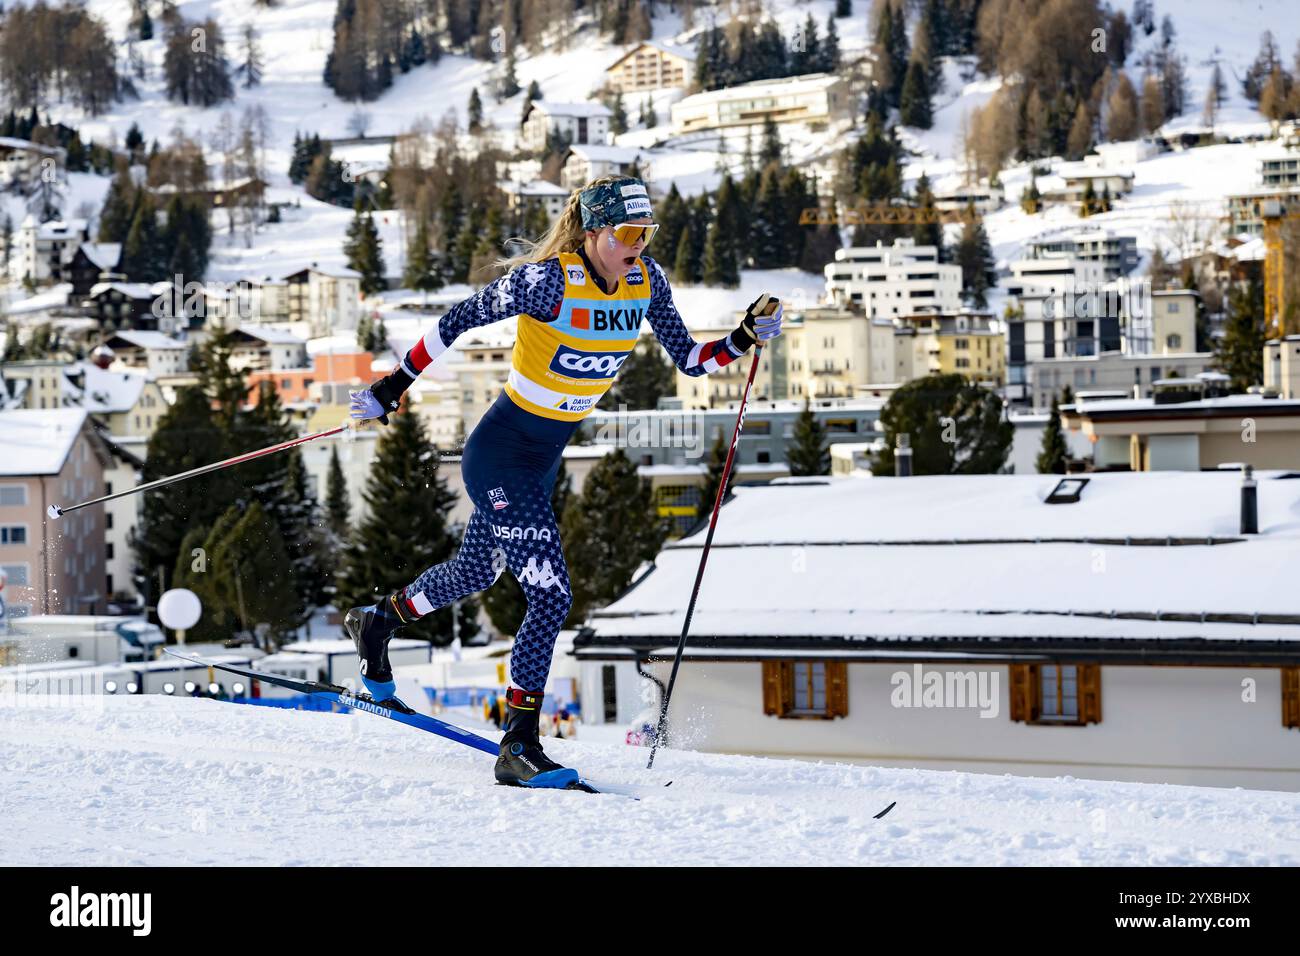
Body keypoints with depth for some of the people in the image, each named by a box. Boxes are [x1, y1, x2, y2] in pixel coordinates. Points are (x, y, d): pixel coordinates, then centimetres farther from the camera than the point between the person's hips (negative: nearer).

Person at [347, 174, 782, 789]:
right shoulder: (547, 279, -25)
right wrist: (394, 386, -12)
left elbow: (689, 359, 2)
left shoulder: (646, 282, -5)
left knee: (476, 572, 27)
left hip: (546, 455, 8)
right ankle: (518, 748, -6)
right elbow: (457, 322, -16)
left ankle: (377, 621, 53)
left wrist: (745, 338, -14)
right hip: (501, 454, -8)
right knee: (551, 596, -15)